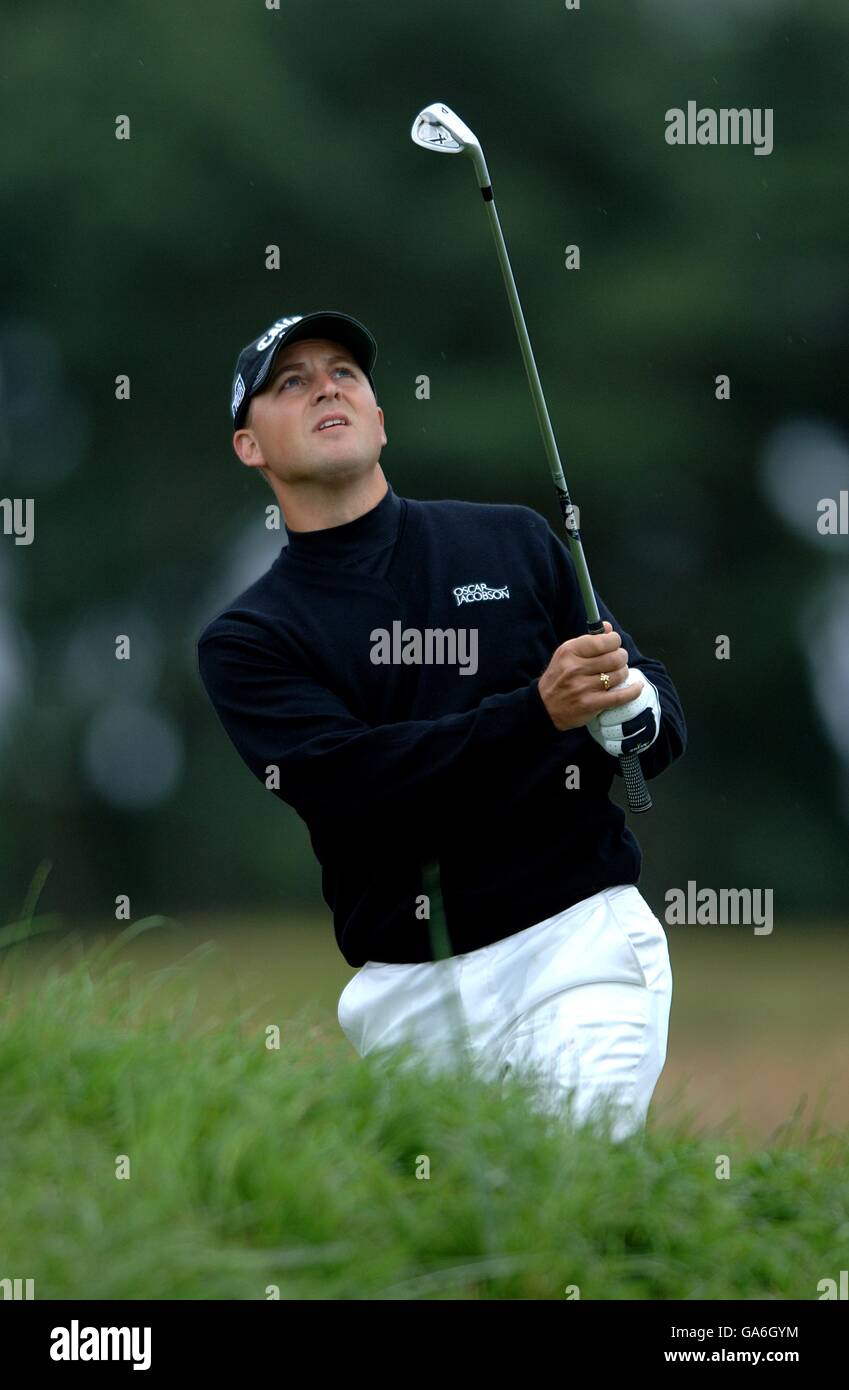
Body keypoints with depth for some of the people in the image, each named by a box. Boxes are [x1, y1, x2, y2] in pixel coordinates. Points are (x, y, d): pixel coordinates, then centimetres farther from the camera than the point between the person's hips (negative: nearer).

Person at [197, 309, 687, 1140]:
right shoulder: (244, 640, 5)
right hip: (405, 993, 1)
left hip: (574, 940, -1)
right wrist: (539, 713, -22)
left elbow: (663, 729, 10)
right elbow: (349, 783, -12)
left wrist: (630, 712, -15)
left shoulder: (513, 543, 10)